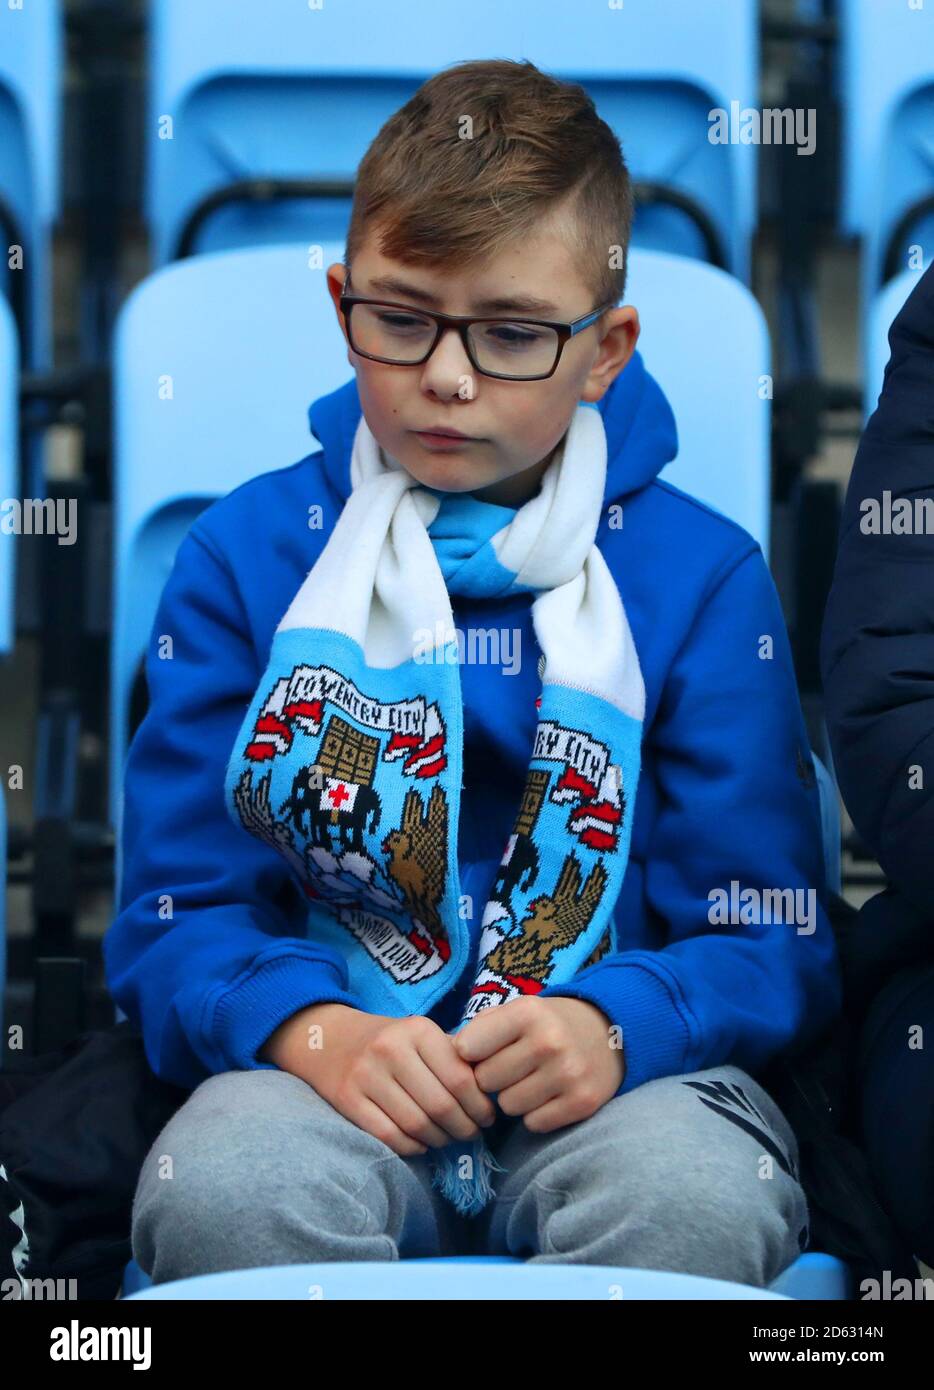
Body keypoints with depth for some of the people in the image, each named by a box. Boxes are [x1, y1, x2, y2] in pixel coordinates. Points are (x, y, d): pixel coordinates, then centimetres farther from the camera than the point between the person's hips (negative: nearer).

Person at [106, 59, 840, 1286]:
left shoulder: (701, 575, 5)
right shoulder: (246, 554, 7)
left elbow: (769, 944, 3)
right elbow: (177, 914, 4)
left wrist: (617, 1027, -19)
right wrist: (312, 1028, -18)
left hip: (613, 1082, 0)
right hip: (328, 1065, 1)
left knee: (700, 1204, -33)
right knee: (223, 1197, -33)